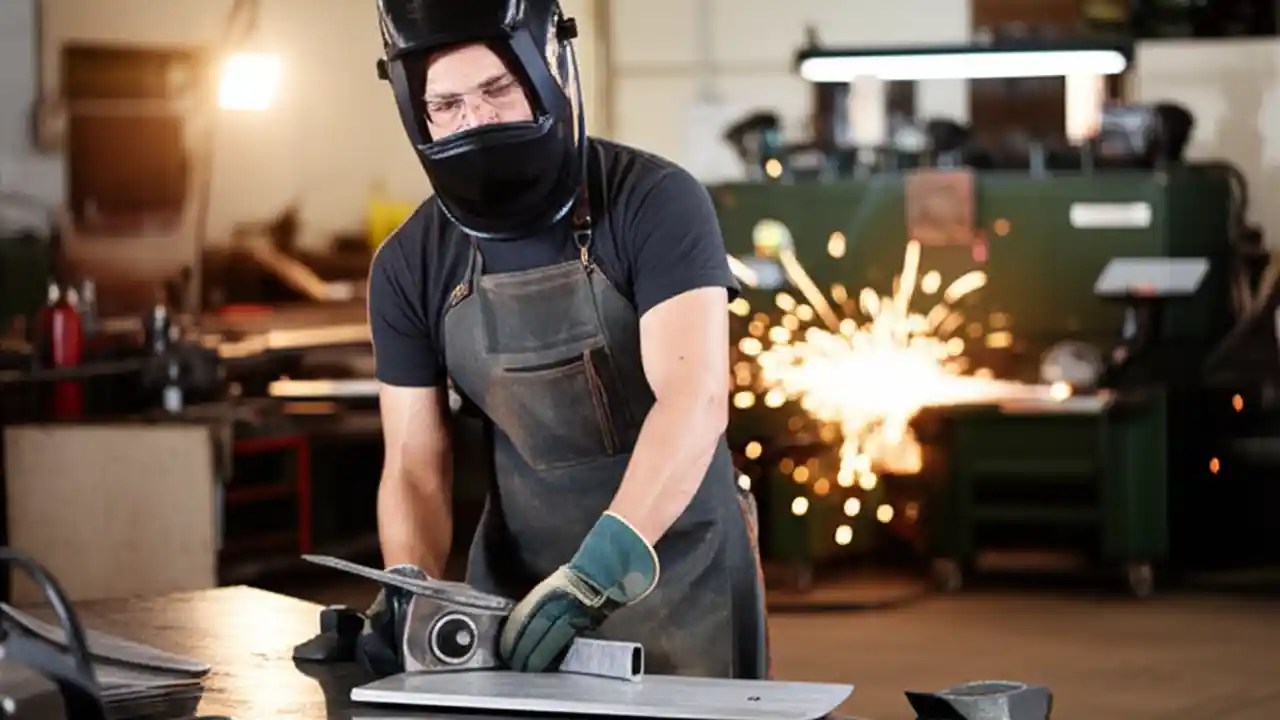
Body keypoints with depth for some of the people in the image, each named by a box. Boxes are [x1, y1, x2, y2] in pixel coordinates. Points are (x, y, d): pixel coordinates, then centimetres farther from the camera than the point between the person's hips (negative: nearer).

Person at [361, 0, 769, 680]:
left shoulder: (655, 204, -16)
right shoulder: (410, 265, -2)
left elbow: (694, 400, -28)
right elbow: (414, 467, 0)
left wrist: (597, 570, -41)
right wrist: (410, 589, -21)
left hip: (675, 579, -3)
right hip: (516, 587, 4)